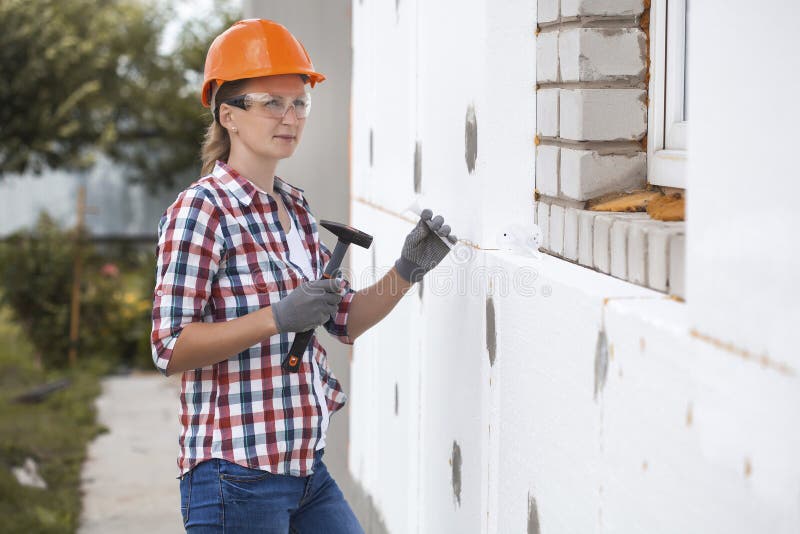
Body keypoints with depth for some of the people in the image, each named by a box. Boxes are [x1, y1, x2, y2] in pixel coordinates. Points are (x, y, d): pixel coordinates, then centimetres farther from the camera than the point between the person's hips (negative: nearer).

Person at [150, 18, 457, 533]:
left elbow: (346, 320, 17)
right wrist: (278, 317, -25)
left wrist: (408, 270, 2)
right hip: (238, 474, -8)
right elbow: (170, 348, -17)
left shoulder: (296, 207, 13)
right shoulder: (201, 209, -11)